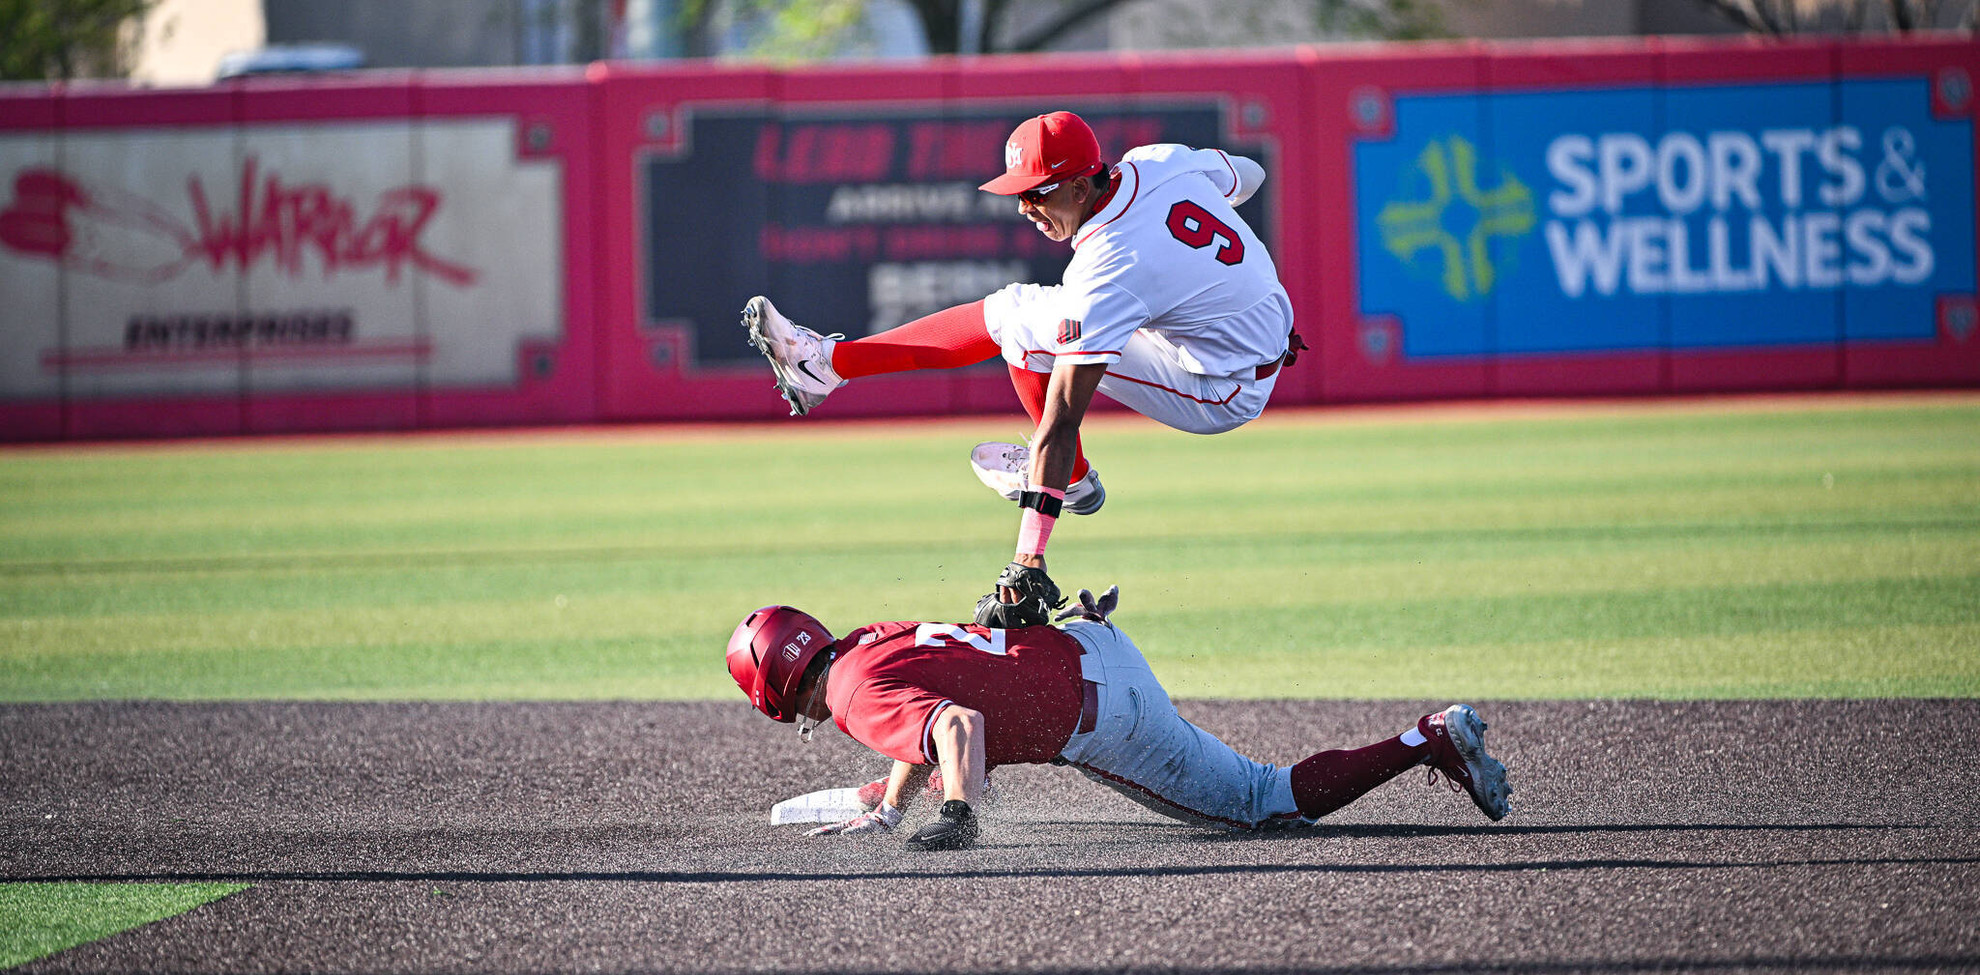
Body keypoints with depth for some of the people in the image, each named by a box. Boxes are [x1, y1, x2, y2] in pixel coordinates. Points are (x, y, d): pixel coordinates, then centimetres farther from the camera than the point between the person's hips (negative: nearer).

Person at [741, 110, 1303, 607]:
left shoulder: (1108, 267, -32)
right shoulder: (1163, 161, -12)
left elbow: (1061, 420, -34)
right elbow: (1246, 176, 12)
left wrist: (1029, 554, -35)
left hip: (1223, 394, -9)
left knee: (1030, 330, -14)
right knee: (1007, 312, 4)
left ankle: (1072, 479, 8)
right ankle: (834, 362, 10)